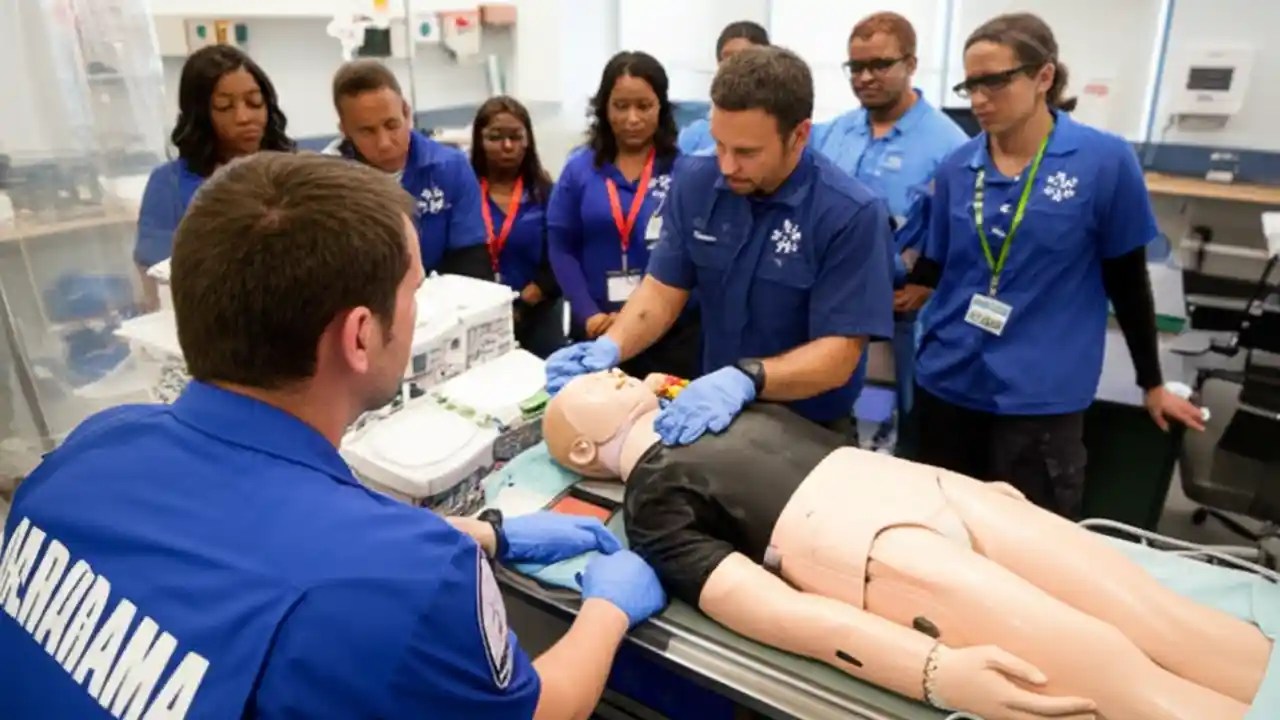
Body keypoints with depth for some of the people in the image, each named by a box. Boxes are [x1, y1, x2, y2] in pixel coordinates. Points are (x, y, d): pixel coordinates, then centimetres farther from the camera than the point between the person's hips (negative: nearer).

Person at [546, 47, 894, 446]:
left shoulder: (852, 214, -18)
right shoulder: (696, 182, -5)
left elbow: (838, 354, -20)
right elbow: (663, 289, -1)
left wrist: (746, 380, -36)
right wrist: (609, 347, -19)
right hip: (711, 417, 1)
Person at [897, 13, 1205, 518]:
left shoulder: (1105, 161, -7)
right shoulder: (956, 167, 2)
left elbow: (1127, 281, 0)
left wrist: (1152, 383, 8)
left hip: (1040, 394, -3)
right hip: (946, 381, 4)